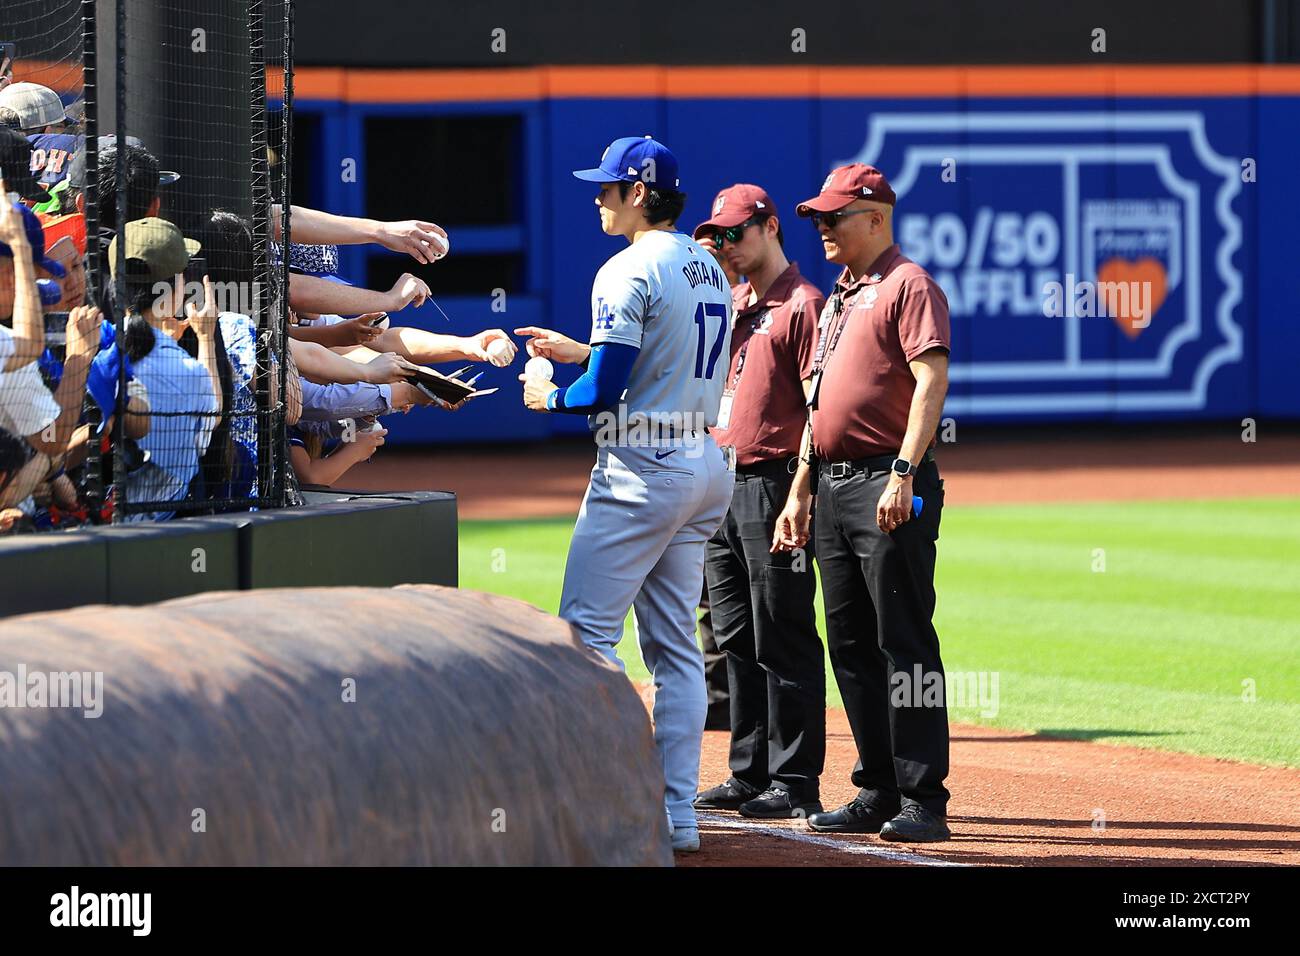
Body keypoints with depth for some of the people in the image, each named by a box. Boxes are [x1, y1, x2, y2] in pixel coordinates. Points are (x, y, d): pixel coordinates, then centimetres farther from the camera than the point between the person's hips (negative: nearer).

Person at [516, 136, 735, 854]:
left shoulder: (630, 271, -13)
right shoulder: (710, 271, 15)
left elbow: (606, 389, -18)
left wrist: (551, 396, 1)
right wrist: (577, 352, 22)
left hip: (642, 471, -9)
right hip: (706, 465, 9)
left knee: (588, 630, -5)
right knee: (675, 645, 10)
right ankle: (677, 815, 9)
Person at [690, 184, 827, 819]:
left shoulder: (802, 306, -8)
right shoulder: (732, 305, 19)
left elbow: (821, 408, -14)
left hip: (773, 486, -9)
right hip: (721, 488, 9)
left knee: (782, 642, -6)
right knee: (737, 641, 12)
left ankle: (795, 784, -4)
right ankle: (749, 774, 19)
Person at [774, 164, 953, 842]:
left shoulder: (907, 285, -6)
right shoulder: (838, 300, 22)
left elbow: (931, 380, -17)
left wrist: (903, 474, -26)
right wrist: (800, 492, 20)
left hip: (890, 487, -10)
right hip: (835, 486, 10)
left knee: (904, 642, -10)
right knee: (851, 646, 10)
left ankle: (923, 801, -11)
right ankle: (878, 794, 16)